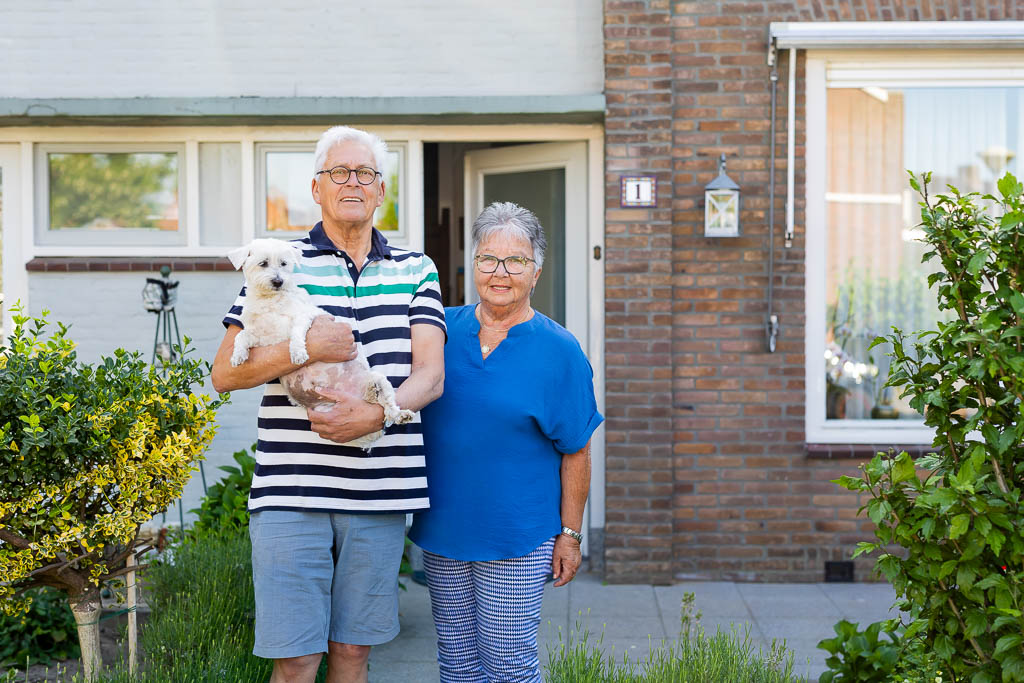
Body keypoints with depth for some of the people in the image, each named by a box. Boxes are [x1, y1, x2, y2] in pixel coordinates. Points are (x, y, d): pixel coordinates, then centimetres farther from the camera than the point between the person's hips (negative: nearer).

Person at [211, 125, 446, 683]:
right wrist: (305, 347, -14)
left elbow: (430, 376, 1)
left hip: (381, 495, 2)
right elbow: (225, 373, 0)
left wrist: (377, 413, -18)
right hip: (292, 492, -2)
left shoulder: (415, 271, 11)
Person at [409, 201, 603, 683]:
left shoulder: (558, 351, -5)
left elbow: (575, 452, -2)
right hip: (441, 533, 4)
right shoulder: (443, 330, 3)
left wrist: (570, 534, -3)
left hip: (517, 539, -3)